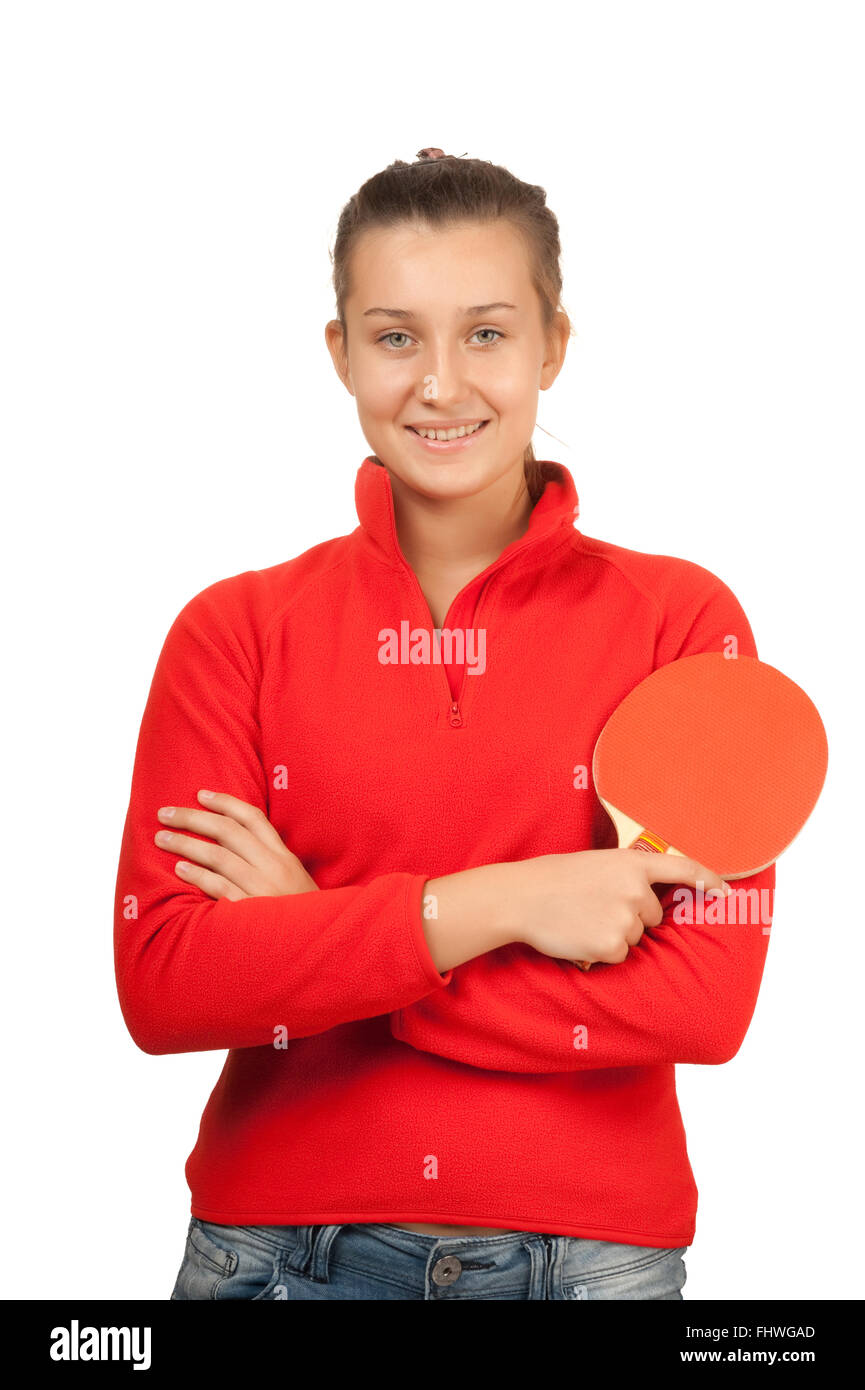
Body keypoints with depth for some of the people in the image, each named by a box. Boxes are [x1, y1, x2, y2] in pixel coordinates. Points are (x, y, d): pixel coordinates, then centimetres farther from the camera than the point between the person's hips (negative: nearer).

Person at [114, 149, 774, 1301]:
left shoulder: (682, 617, -5)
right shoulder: (235, 630, -1)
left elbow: (706, 998, -14)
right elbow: (159, 984, -11)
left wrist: (314, 938, -14)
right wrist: (496, 903, -20)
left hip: (590, 1246, 0)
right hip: (279, 1242, 1)